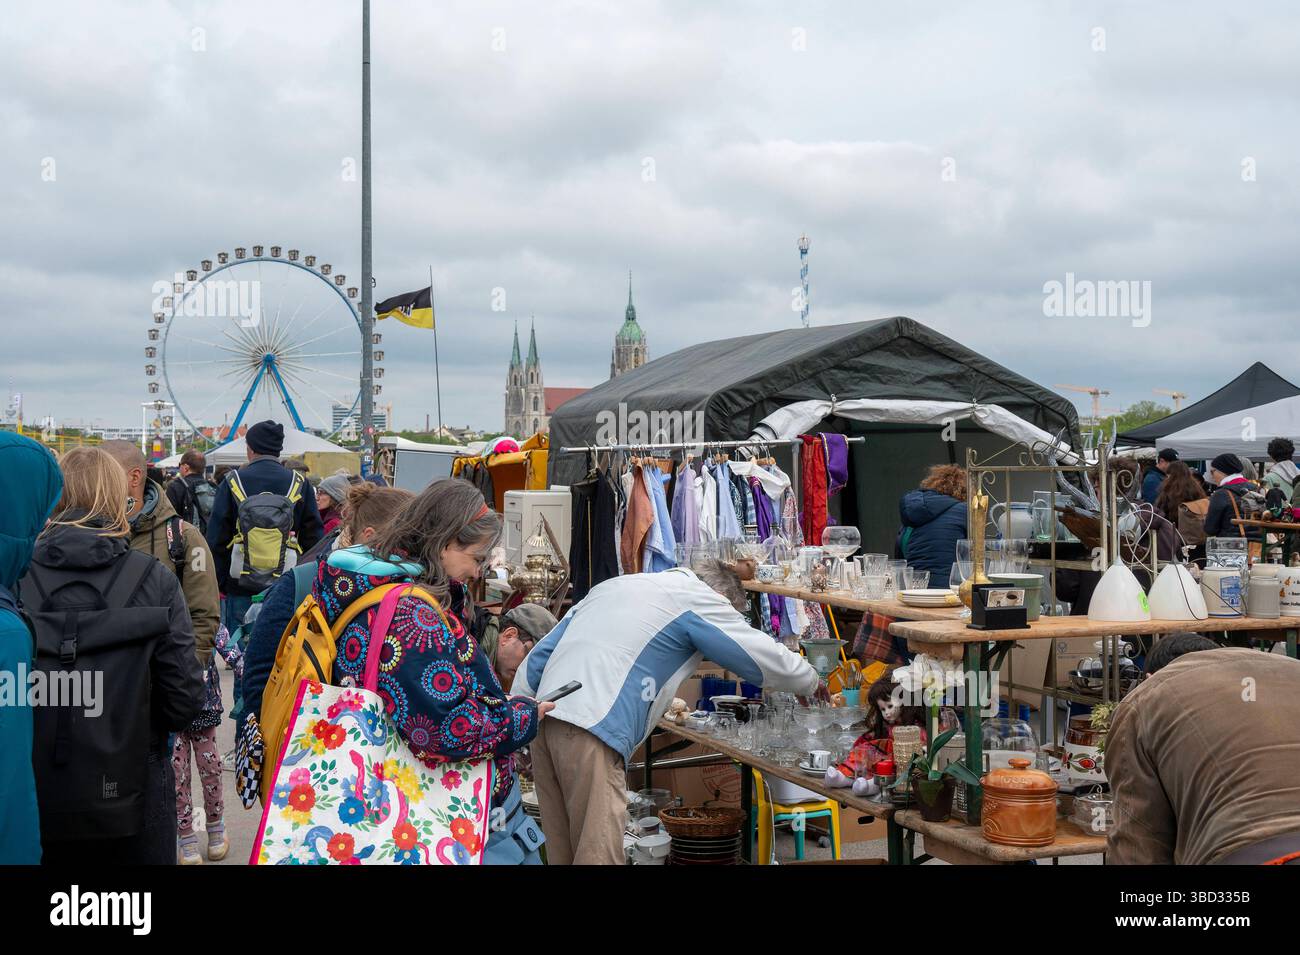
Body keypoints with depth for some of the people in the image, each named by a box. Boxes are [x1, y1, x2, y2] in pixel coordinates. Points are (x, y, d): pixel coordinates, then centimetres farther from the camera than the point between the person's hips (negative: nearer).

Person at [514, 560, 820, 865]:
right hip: (591, 734, -8)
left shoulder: (615, 585, 26)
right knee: (598, 854, -5)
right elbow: (768, 658, 11)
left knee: (563, 851, 13)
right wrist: (810, 683, 30)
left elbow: (540, 654, 21)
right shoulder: (700, 598, 5)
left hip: (546, 717, 8)